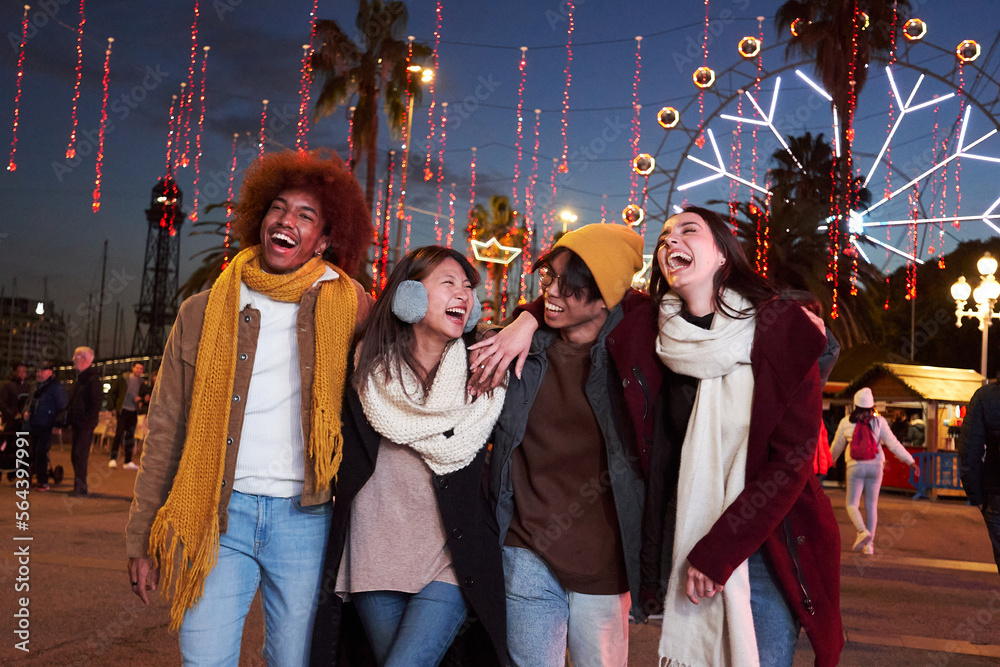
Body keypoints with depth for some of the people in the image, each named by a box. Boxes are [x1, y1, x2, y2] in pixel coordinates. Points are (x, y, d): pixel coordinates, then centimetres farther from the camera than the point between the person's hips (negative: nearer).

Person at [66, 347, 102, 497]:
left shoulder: (92, 378, -12)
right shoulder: (80, 378, 17)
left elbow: (97, 401, -17)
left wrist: (88, 420, -19)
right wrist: (70, 419, 15)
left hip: (85, 425, -9)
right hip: (77, 424, 9)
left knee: (80, 456, -10)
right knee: (76, 456, 12)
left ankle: (81, 488, -6)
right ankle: (79, 487, 20)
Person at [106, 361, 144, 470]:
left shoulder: (141, 382, 9)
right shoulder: (123, 378, -1)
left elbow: (142, 394, 21)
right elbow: (112, 392, 2)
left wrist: (140, 398, -3)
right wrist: (112, 407, -3)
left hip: (133, 412, 4)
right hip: (122, 410, -4)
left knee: (130, 436, 6)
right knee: (119, 434, -10)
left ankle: (128, 462, 10)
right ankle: (113, 459, -3)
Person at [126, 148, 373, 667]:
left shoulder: (344, 308, 3)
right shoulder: (203, 312, 6)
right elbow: (166, 429, 9)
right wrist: (142, 537, 7)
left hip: (304, 520, 0)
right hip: (218, 514, 1)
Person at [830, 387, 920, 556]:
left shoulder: (846, 422, -3)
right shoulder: (879, 421, -3)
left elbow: (837, 446, 9)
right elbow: (893, 444, -7)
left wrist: (831, 460, 29)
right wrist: (911, 461, -4)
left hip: (855, 466, -2)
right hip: (875, 466, 2)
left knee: (852, 505, 5)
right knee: (871, 506, 12)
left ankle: (863, 531, -22)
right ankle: (869, 545, 12)